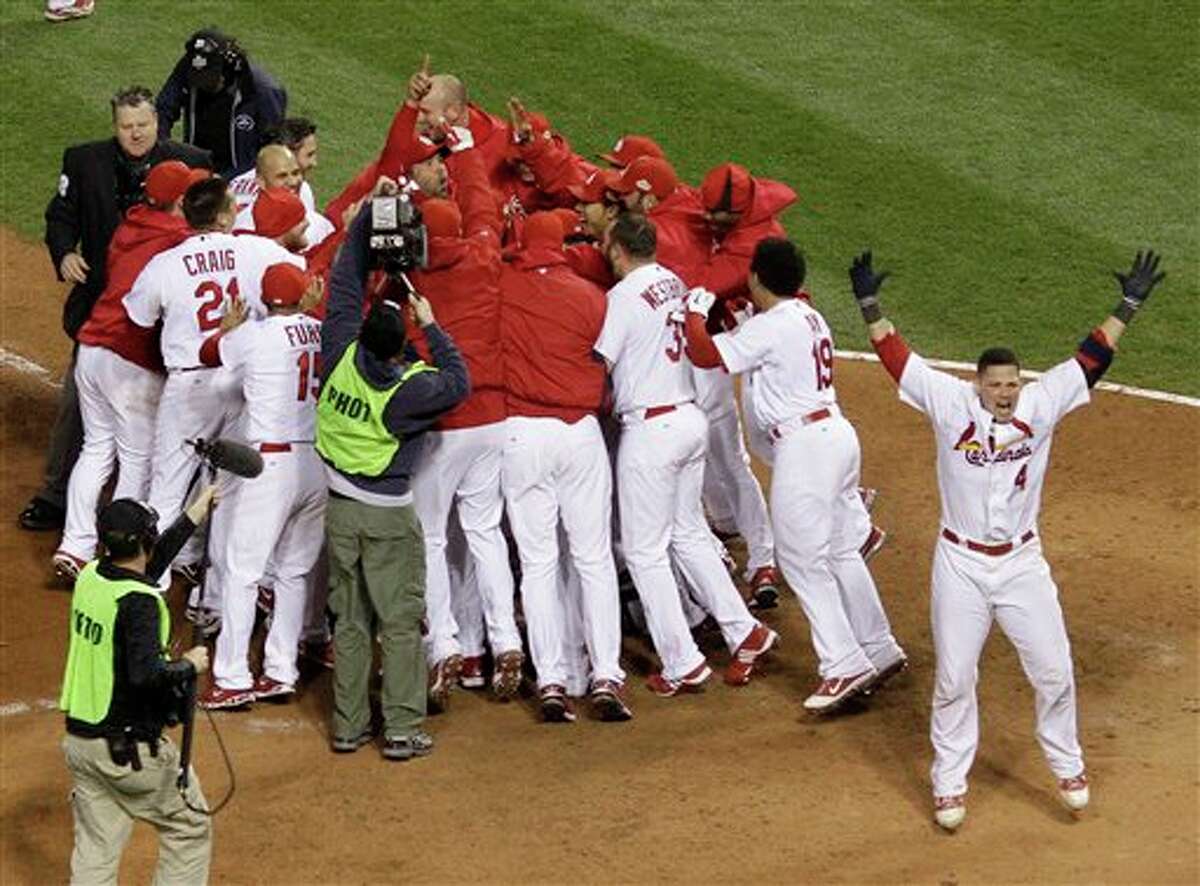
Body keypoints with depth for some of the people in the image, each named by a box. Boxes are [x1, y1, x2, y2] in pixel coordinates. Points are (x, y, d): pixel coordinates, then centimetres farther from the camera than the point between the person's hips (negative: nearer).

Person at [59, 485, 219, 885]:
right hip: (130, 748, -7)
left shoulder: (89, 577, 3)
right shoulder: (138, 602, -21)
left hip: (79, 741, 7)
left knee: (94, 852, 10)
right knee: (190, 828, 12)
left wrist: (193, 517, 29)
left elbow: (142, 569, 23)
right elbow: (145, 673, -32)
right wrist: (188, 664, -13)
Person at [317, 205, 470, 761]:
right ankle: (402, 729, 1)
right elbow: (458, 382, -3)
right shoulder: (411, 387, -21)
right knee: (400, 621, 2)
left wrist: (368, 214, 2)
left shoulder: (341, 357, -11)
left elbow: (345, 281, -1)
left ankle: (349, 725, 13)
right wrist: (431, 328, -2)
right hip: (390, 515, -4)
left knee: (349, 619, 11)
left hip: (340, 507, 4)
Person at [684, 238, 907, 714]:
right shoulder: (811, 317, 14)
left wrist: (696, 310, 2)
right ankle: (880, 651, 22)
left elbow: (705, 354, -14)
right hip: (837, 433, 9)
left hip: (804, 444, -9)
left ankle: (844, 665, -9)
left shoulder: (769, 326, -13)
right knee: (841, 552, 17)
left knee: (803, 559, -5)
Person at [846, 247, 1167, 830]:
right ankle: (949, 783, 19)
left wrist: (1128, 305, -7)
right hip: (960, 567, -1)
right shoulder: (950, 406, -8)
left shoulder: (1040, 407, -4)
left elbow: (1091, 358, -4)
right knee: (953, 678, 5)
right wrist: (868, 303, -15)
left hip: (1023, 564, 1)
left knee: (1054, 671, 5)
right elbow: (895, 358, -9)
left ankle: (1067, 766, 28)